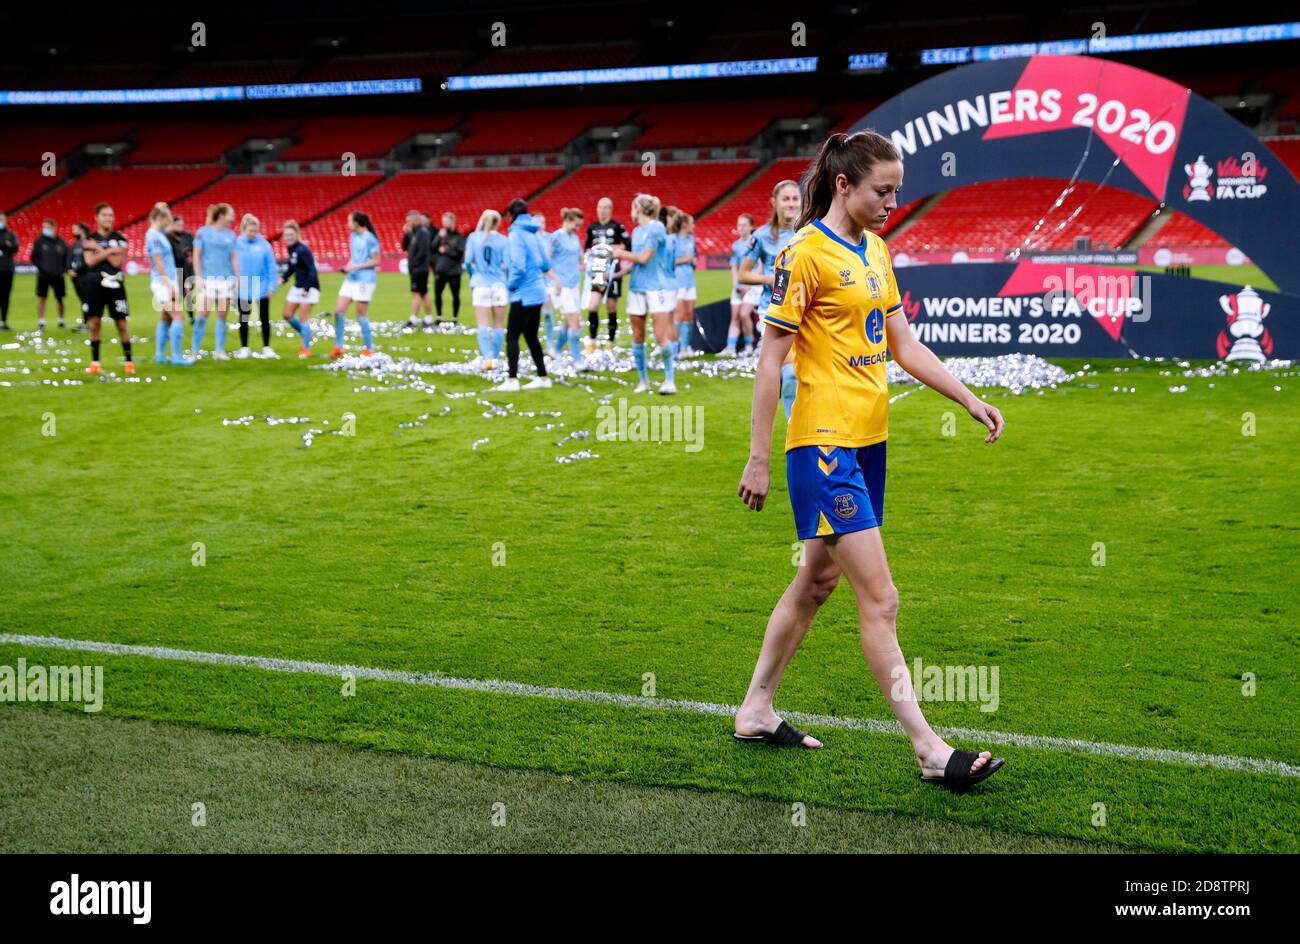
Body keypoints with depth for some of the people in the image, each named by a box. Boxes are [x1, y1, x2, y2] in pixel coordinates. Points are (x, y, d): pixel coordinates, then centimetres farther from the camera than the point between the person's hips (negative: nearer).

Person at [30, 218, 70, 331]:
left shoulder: (60, 241, 2)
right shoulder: (40, 240, -3)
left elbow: (67, 256, 10)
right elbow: (34, 257, 0)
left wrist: (63, 269, -1)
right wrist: (41, 267, -11)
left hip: (58, 276, 2)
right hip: (43, 275, -2)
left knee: (59, 299, 11)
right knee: (41, 298, -3)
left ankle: (61, 320, 24)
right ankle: (41, 322, 2)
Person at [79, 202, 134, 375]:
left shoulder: (119, 239, 3)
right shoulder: (90, 239, 5)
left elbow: (116, 262, -10)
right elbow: (90, 261, -10)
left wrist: (99, 248, -9)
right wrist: (109, 251, -14)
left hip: (114, 285, -1)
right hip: (94, 285, 1)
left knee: (122, 324, -1)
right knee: (94, 324, 3)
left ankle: (128, 362, 5)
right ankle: (95, 362, 12)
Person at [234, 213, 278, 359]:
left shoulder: (264, 244, -5)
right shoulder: (237, 244, -6)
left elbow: (271, 266, -3)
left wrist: (271, 286, -6)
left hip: (261, 289, 0)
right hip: (243, 290, 0)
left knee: (265, 318, 7)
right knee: (244, 319, 10)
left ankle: (267, 348, 17)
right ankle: (244, 348, 20)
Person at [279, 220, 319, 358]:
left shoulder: (302, 250, -20)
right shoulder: (291, 249, 6)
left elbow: (312, 270, -22)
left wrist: (306, 288, -26)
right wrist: (284, 278, 2)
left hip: (309, 288, -9)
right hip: (297, 287, 9)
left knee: (303, 318, -8)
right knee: (288, 315, 11)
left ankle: (306, 349, 2)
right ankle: (306, 335, 29)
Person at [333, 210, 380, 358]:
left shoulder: (370, 239, -13)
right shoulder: (353, 236, 11)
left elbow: (376, 261, -14)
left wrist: (356, 267, -17)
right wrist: (348, 266, 1)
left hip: (365, 280, -8)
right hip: (351, 279, 8)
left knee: (361, 315, -3)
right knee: (339, 310, 3)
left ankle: (369, 349, 10)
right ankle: (338, 347, 12)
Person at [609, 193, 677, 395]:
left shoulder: (656, 228, -10)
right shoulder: (636, 231, 13)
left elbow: (644, 258, -15)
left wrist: (621, 253, -3)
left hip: (656, 287, -7)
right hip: (636, 288, 7)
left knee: (661, 336, -10)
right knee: (637, 338, 6)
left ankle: (669, 380, 0)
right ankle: (643, 380, 15)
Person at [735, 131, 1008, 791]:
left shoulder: (875, 252, 14)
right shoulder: (806, 254, -12)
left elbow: (905, 346, 18)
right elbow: (770, 360, -12)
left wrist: (969, 400, 9)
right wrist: (758, 458, -13)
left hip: (868, 440, 9)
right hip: (825, 443, -9)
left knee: (817, 579, 16)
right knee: (879, 600, -8)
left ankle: (755, 712, 29)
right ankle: (929, 750, -3)